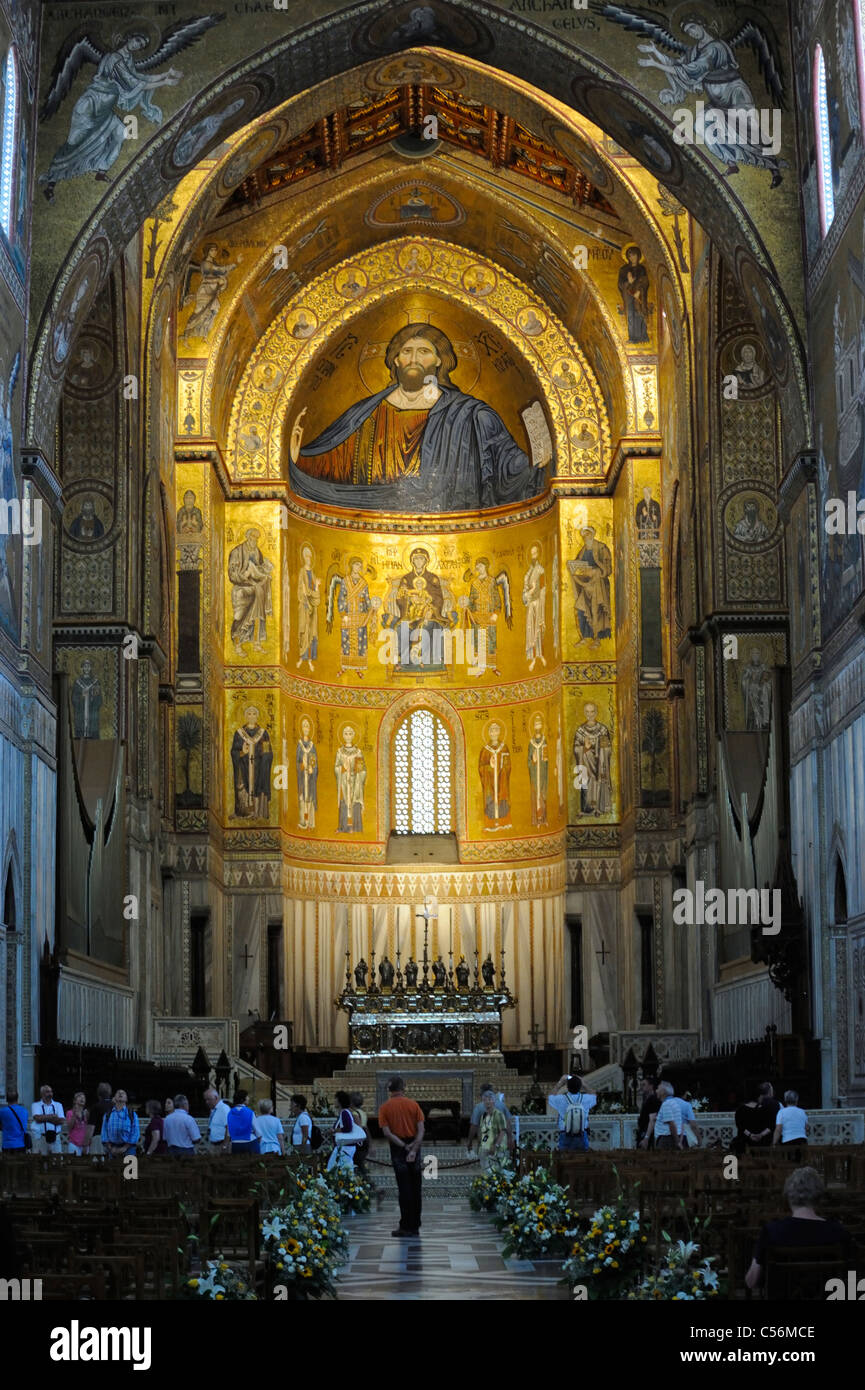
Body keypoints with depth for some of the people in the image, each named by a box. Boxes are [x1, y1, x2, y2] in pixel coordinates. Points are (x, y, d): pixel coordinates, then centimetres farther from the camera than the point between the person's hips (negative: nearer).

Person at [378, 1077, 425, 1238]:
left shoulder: (384, 1108, -4)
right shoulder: (413, 1105, 0)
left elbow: (387, 1132, -12)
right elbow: (421, 1129, -8)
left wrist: (404, 1146, -11)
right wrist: (413, 1149, -14)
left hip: (398, 1148, -2)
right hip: (414, 1147, 2)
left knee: (404, 1188, 1)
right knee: (415, 1188, 10)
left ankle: (406, 1226, 1)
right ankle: (415, 1226, 14)